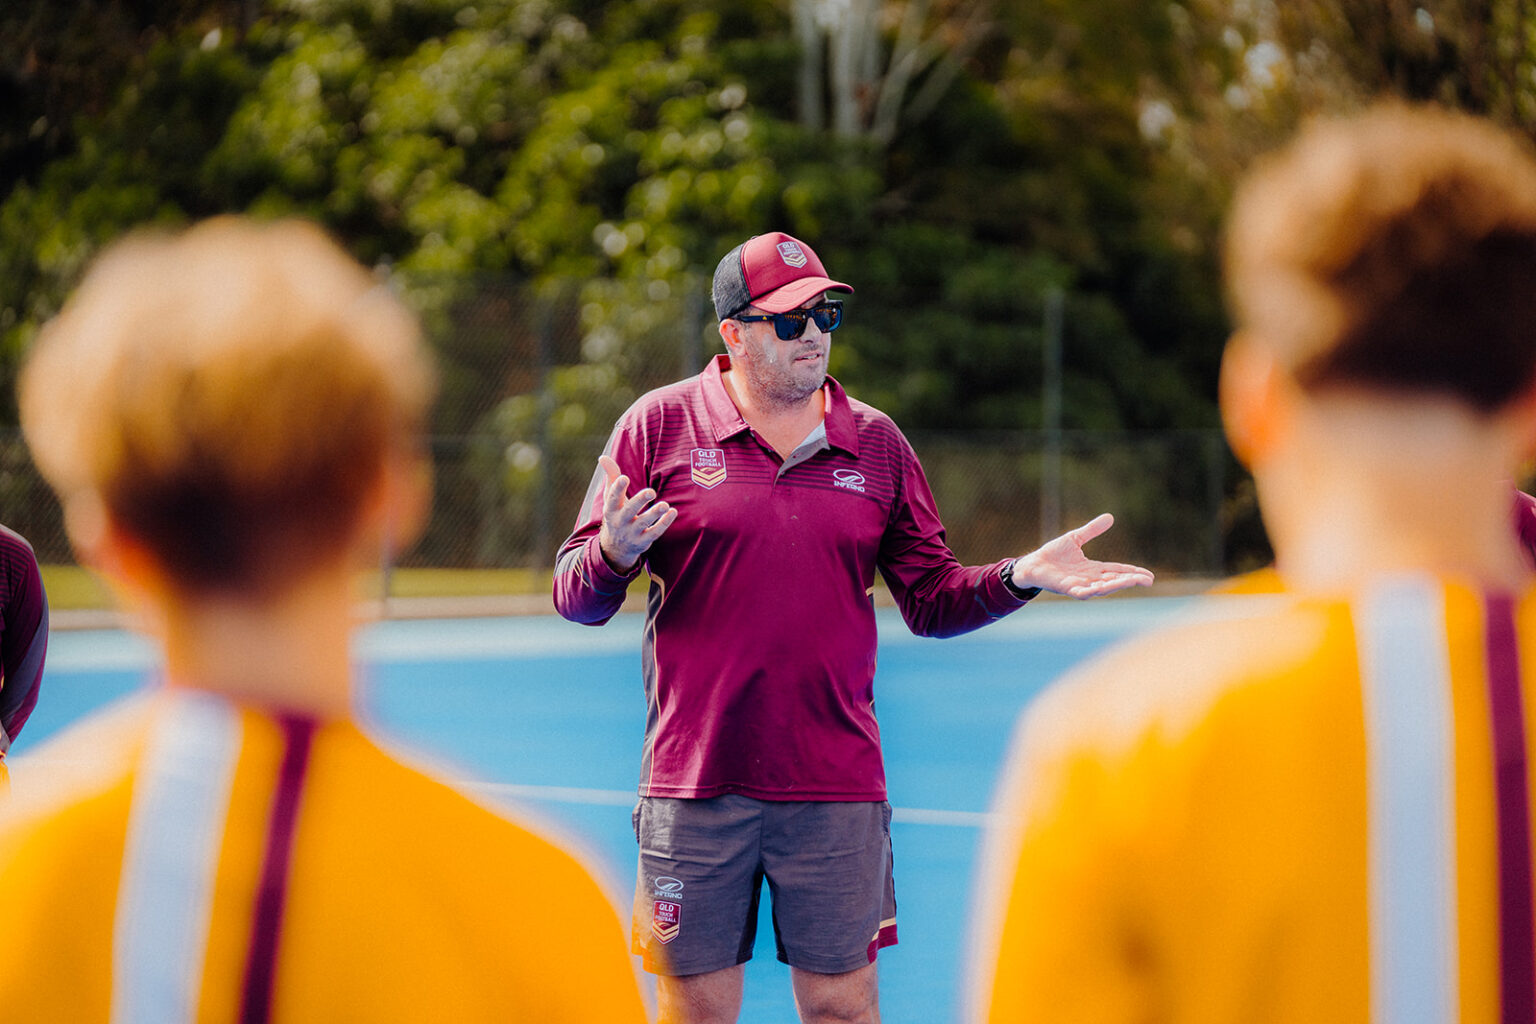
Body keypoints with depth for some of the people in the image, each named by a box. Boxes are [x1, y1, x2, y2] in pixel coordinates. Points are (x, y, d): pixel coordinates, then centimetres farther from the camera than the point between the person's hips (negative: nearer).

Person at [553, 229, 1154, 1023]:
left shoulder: (877, 444, 9)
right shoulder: (658, 425, 2)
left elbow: (931, 600, 12)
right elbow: (575, 596, 0)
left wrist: (1019, 576, -5)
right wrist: (614, 555, -22)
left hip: (837, 789, 2)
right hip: (694, 782, -2)